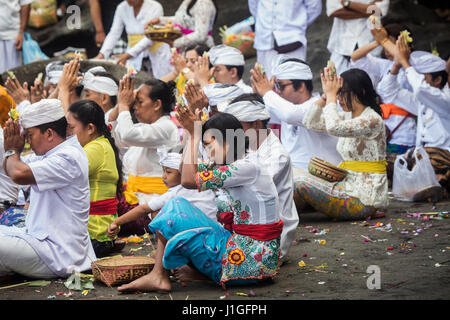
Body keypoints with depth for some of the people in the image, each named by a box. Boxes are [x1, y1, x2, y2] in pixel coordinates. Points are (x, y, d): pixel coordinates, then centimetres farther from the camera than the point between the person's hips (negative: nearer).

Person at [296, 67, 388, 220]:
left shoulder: (372, 120, -16)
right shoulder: (348, 117, 12)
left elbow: (334, 127, -32)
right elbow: (310, 122, 14)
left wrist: (331, 95, -18)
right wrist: (326, 95, 1)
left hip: (364, 198, -9)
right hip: (349, 184, 9)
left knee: (303, 184, -17)